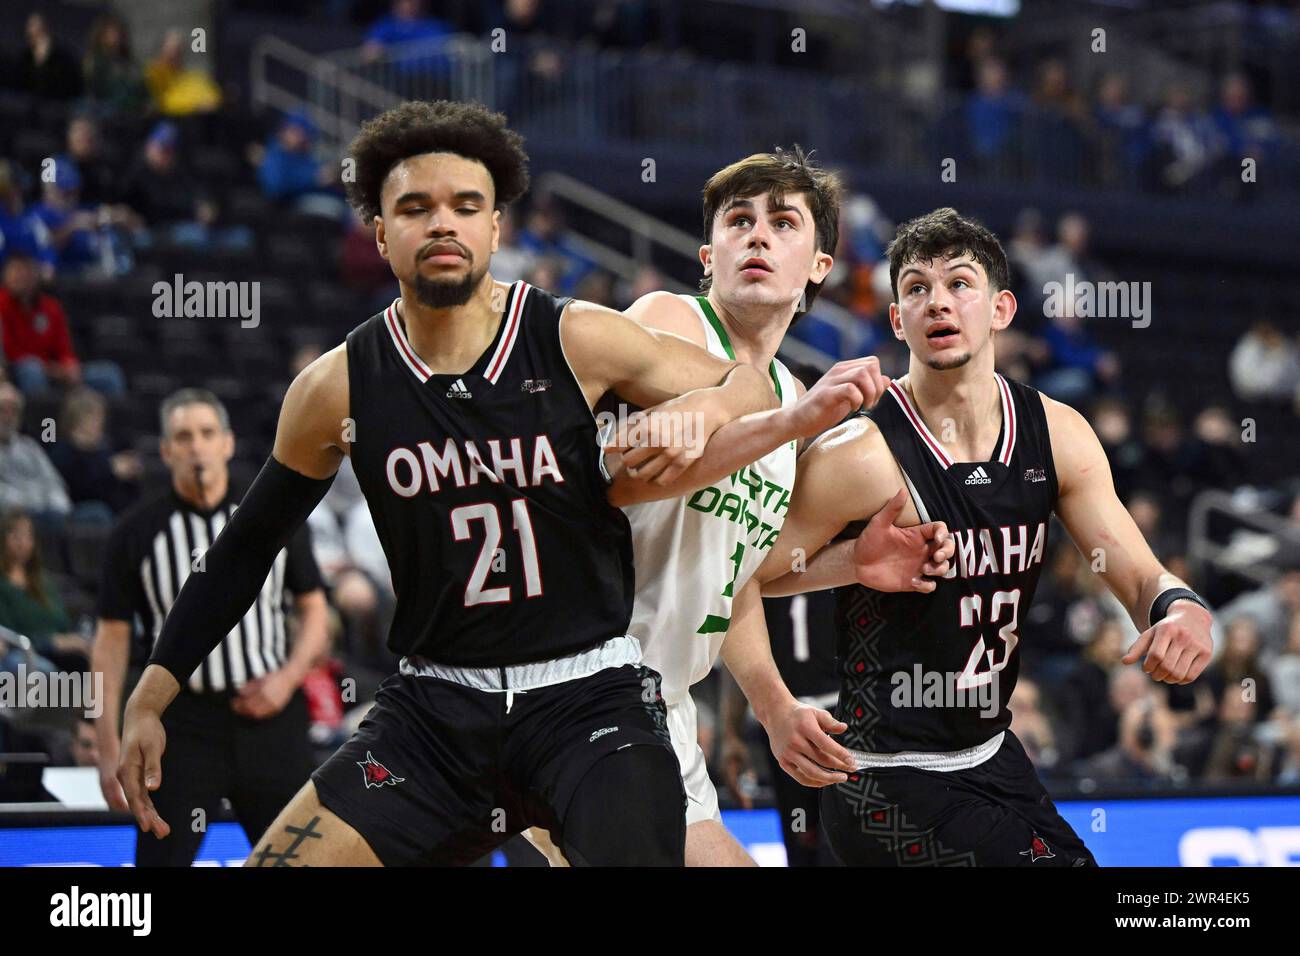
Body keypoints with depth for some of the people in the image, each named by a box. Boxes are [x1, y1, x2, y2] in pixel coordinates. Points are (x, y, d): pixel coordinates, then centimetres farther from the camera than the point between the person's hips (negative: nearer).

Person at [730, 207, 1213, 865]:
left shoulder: (1058, 435, 0)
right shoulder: (860, 456, -18)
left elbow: (1140, 577, 1)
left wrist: (1177, 608, -23)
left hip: (992, 758, 7)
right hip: (889, 783, -7)